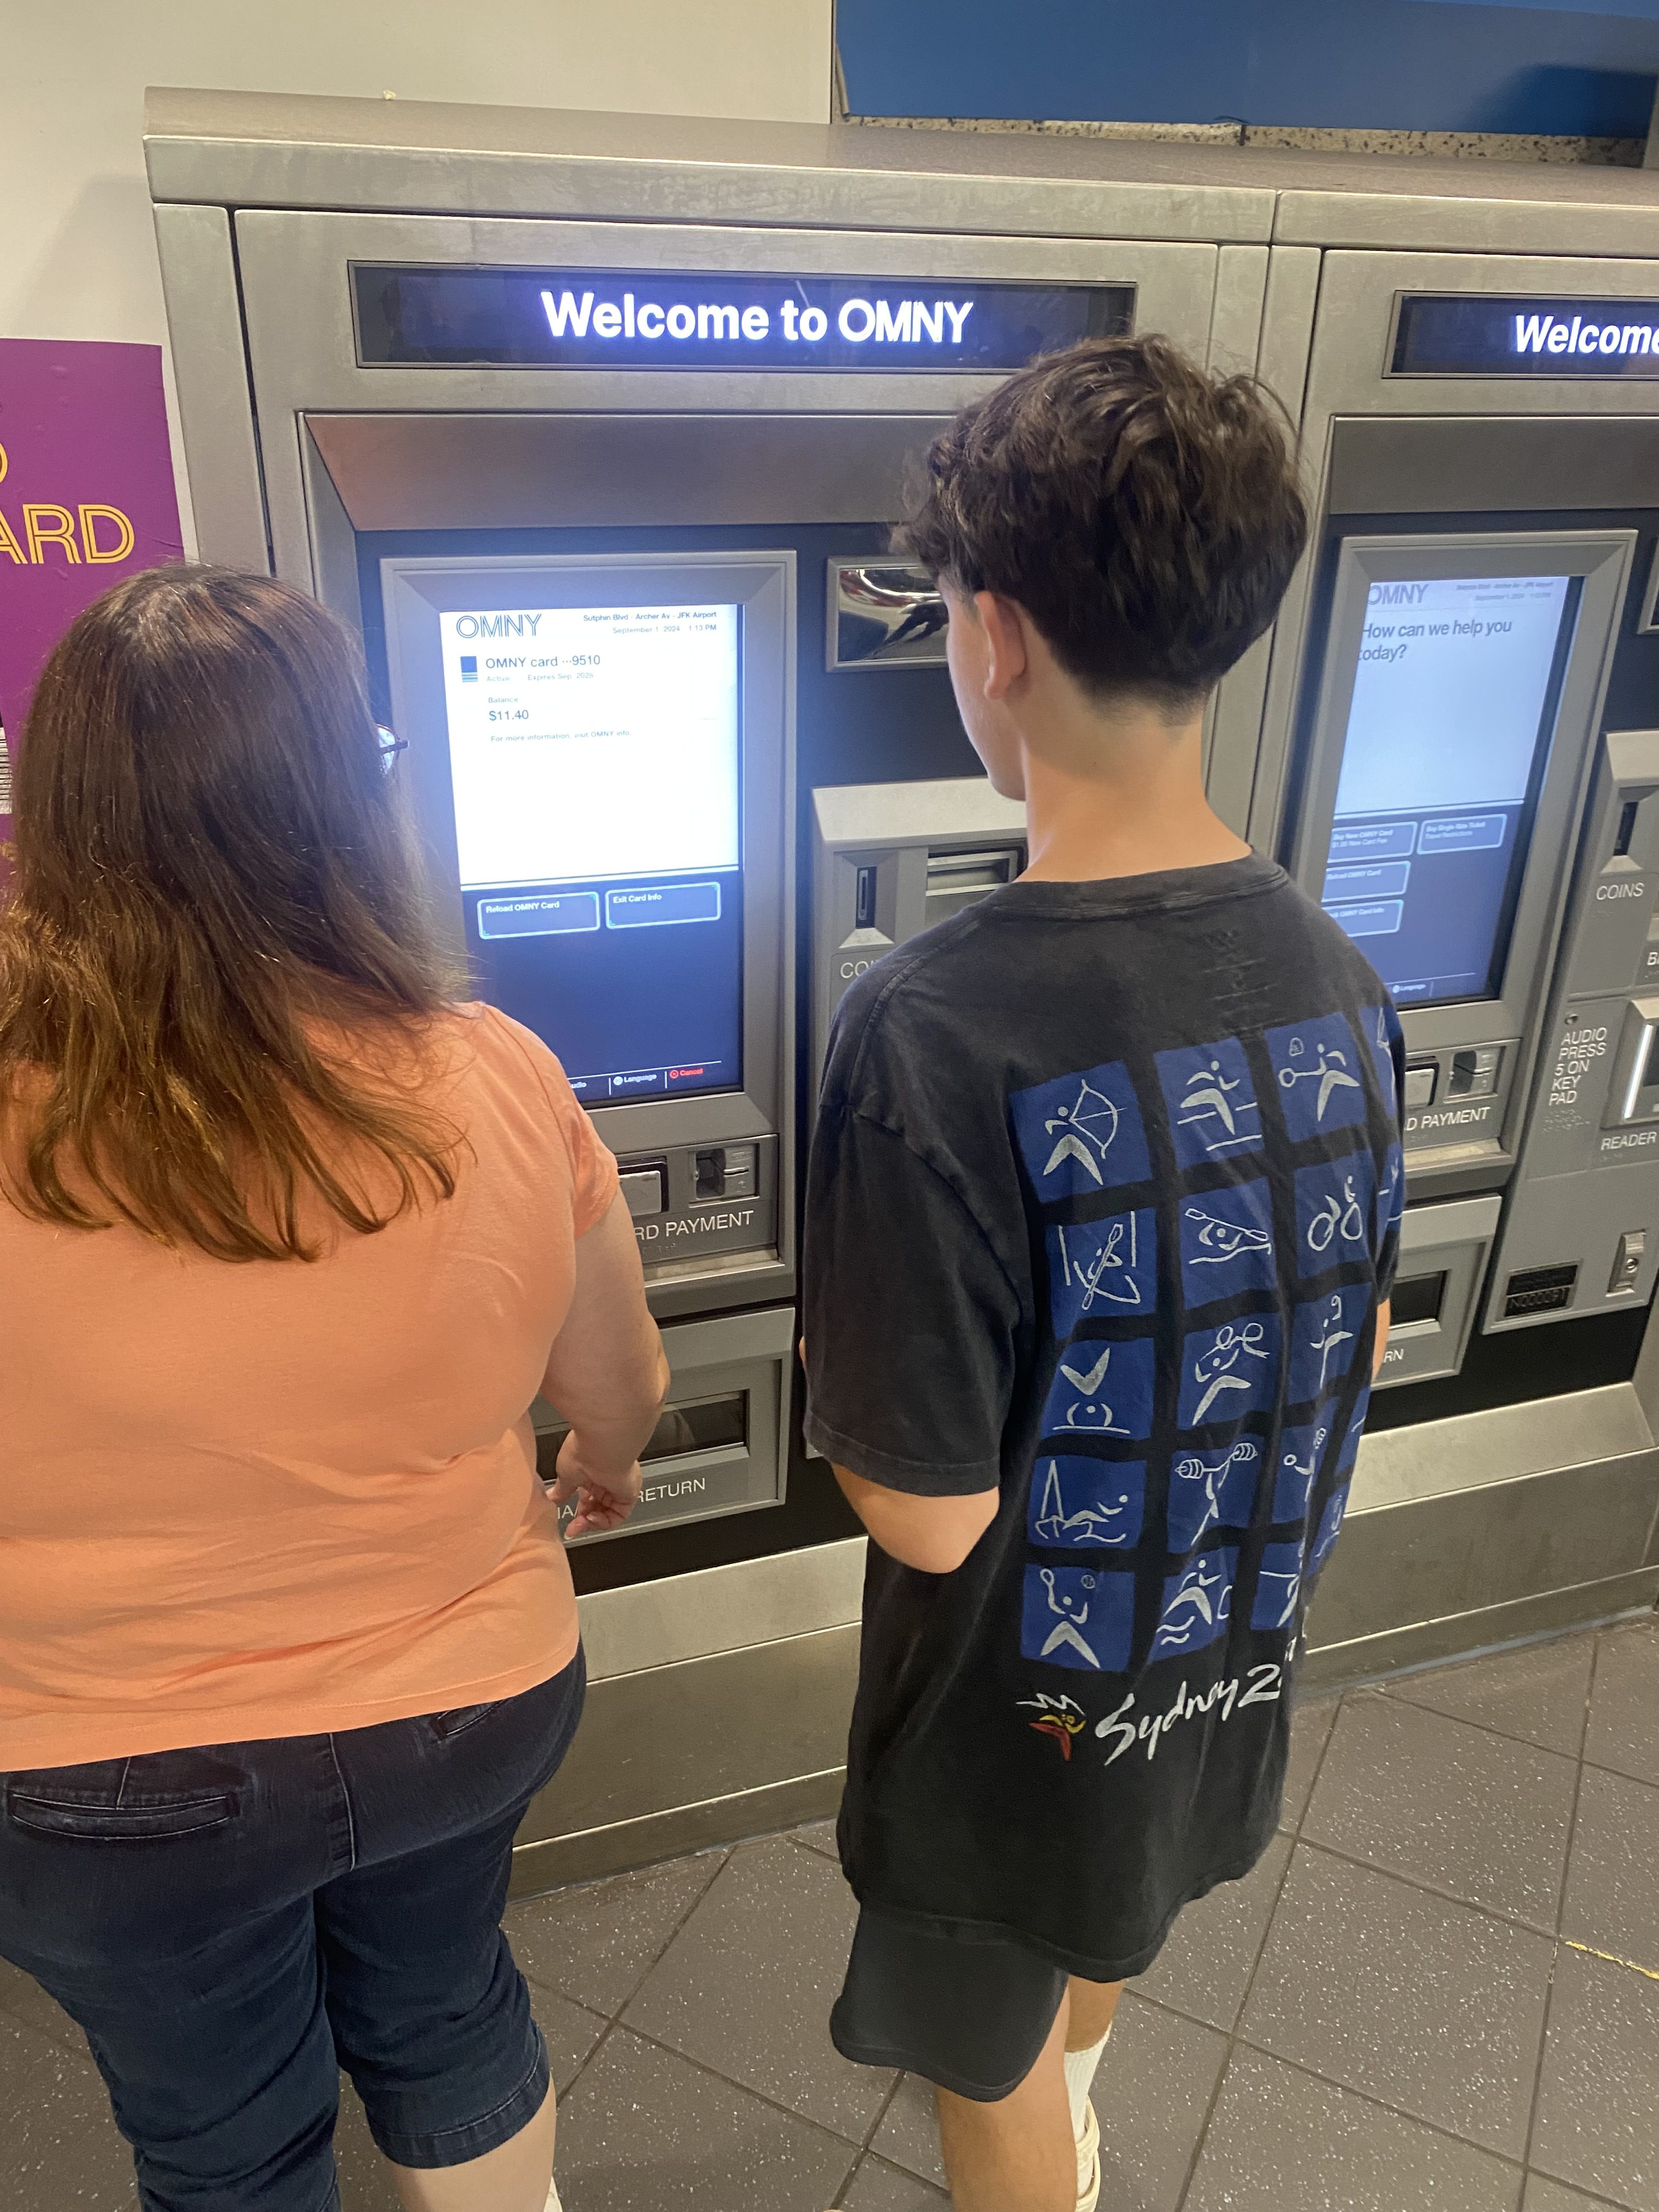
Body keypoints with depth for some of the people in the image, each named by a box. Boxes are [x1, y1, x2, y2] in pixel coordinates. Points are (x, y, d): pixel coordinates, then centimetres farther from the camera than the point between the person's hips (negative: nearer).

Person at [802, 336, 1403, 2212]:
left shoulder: (934, 1034, -34)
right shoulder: (1335, 980, -13)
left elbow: (932, 1514, -27)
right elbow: (1358, 1339, 1)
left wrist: (844, 1389, -8)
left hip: (1024, 1693, -7)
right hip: (1234, 1644, 7)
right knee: (1107, 1912, 37)